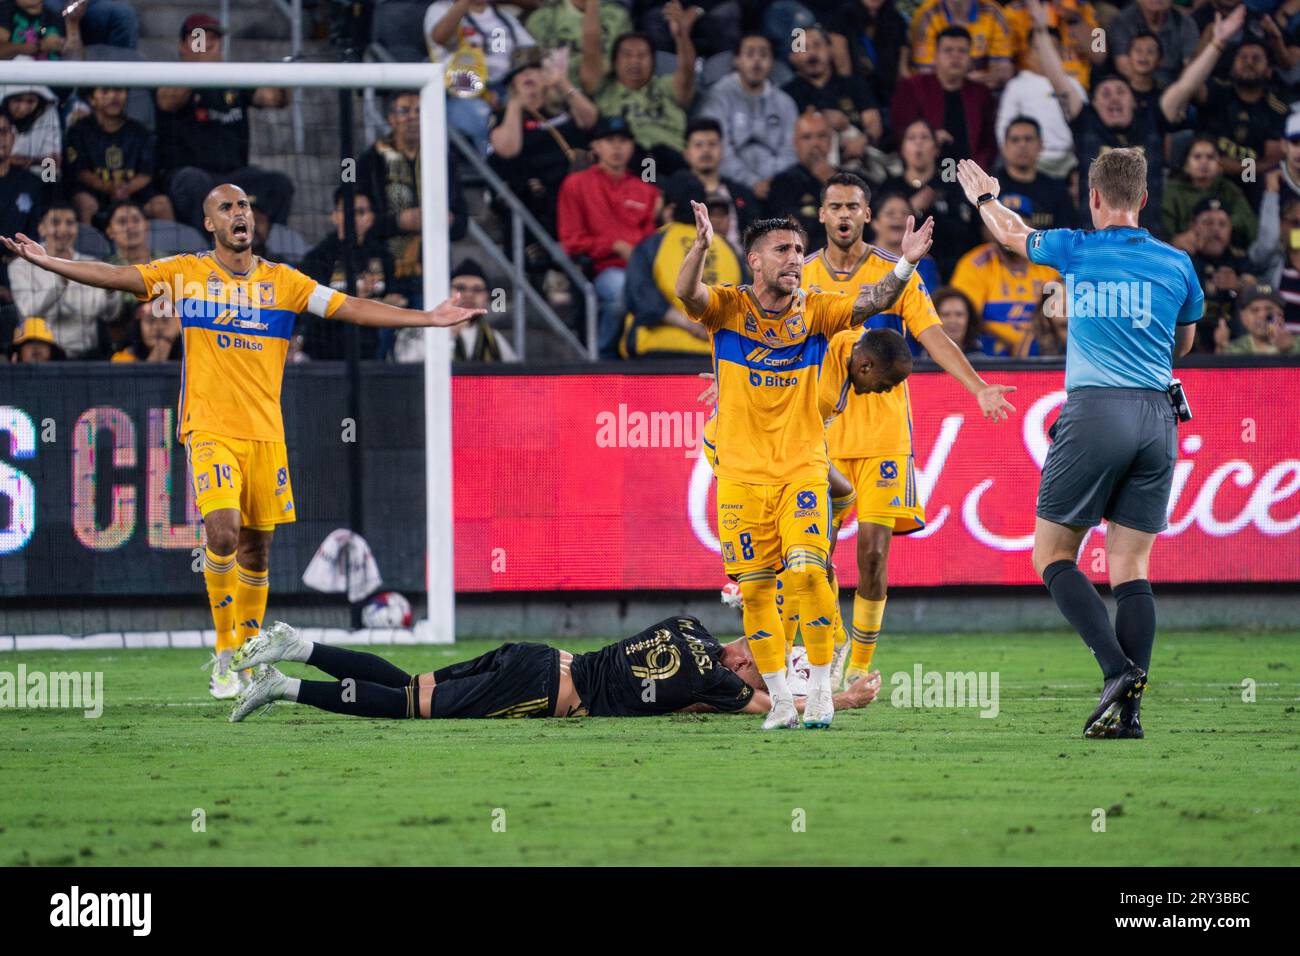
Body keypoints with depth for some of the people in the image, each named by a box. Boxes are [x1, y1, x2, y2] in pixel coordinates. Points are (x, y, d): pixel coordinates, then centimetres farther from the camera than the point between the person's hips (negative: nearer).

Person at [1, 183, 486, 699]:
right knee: (223, 529, -21)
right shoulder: (185, 273, 4)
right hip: (209, 427, -3)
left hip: (266, 432, 3)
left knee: (257, 546, 5)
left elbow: (349, 307, 7)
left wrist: (429, 318, 2)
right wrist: (47, 261, -13)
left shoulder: (283, 281, 8)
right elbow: (116, 277, -2)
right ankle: (224, 652, -9)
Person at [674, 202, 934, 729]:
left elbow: (870, 302, -11)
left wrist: (905, 265, -30)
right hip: (741, 473, 0)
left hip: (802, 468, 0)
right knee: (755, 588, 1)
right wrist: (701, 247, -41)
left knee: (807, 570, -17)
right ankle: (780, 700, 12)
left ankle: (820, 690, -7)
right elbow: (687, 293, -21)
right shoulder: (728, 306, -2)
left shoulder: (815, 310, 2)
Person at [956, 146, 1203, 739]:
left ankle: (1117, 667, -15)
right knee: (1131, 567, 4)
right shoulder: (1177, 265, 8)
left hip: (1094, 412, -3)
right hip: (1158, 416, 3)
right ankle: (1128, 709, -5)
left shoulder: (1076, 251, 2)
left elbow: (1013, 235, 23)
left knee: (1052, 555, 5)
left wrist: (983, 197, 43)